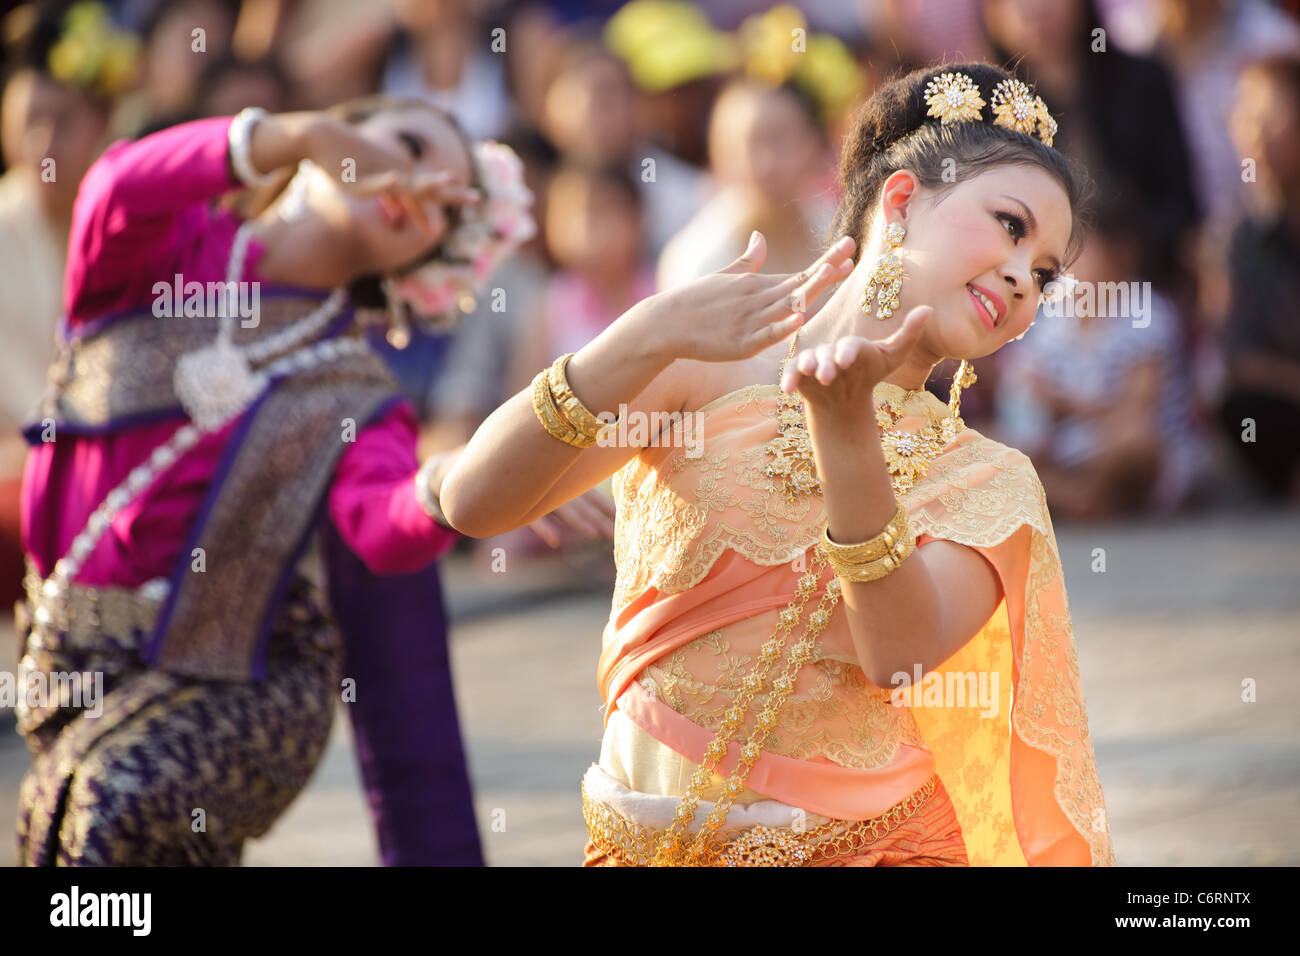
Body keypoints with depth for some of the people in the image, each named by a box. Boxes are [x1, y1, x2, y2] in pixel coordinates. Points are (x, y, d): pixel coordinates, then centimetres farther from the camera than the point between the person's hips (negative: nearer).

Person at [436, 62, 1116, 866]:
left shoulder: (991, 487, 7)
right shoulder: (704, 376, 4)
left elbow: (900, 654, -12)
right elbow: (474, 502, -10)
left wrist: (847, 426, -22)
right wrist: (648, 336, -20)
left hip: (872, 845, -2)